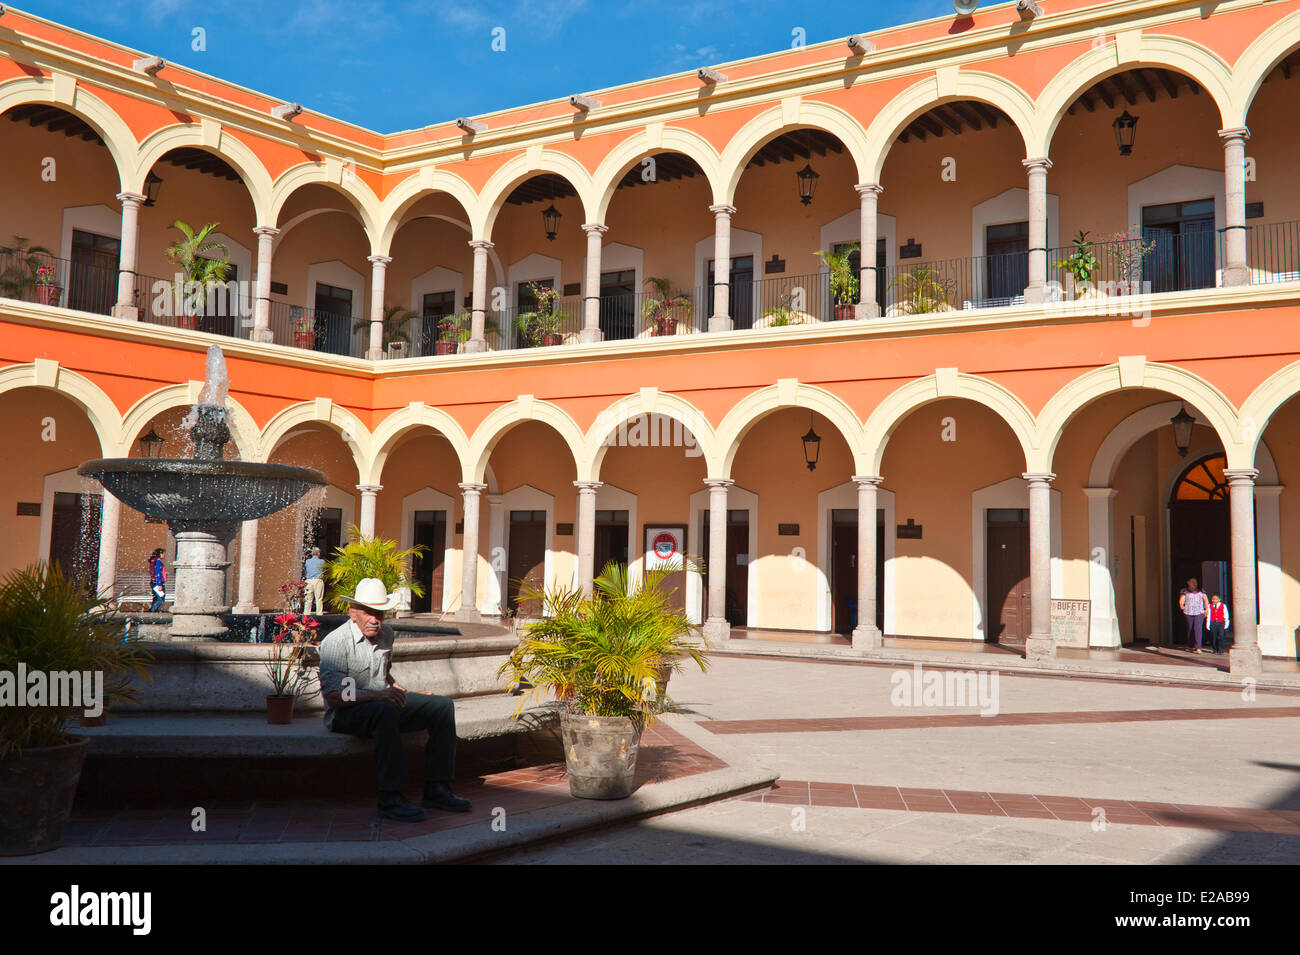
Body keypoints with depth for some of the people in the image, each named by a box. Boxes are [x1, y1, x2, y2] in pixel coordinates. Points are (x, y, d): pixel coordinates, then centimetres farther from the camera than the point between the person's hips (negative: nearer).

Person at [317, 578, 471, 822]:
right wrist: (376, 695, -35)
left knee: (442, 706, -7)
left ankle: (436, 789, -12)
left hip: (384, 701, 8)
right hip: (346, 712, -8)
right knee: (386, 711, -40)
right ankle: (391, 799, -37)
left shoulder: (386, 634, 10)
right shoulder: (336, 642, -15)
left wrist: (403, 692, 12)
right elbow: (333, 696, -23)